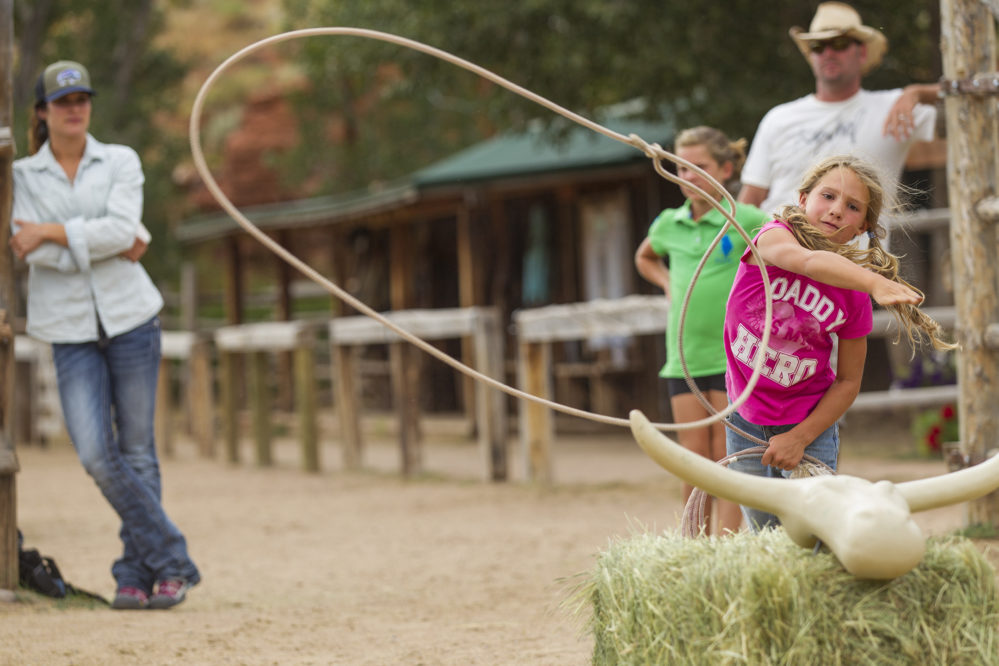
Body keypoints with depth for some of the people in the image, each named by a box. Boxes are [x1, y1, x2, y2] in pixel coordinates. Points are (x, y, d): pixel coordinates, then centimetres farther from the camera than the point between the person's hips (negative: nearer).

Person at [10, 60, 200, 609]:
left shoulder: (120, 162, 7)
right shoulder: (23, 175, 7)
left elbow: (121, 227, -10)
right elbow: (30, 250, -6)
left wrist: (52, 234, -10)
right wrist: (112, 248, -9)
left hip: (129, 317, 0)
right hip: (70, 329, 0)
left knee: (137, 449, 2)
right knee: (96, 454, -13)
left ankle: (136, 573, 10)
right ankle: (172, 560, -2)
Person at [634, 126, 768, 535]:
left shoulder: (745, 221, -7)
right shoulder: (669, 225, 9)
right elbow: (645, 258, 31)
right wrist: (669, 285, 14)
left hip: (731, 354, -5)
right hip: (684, 356, 5)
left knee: (727, 460, -4)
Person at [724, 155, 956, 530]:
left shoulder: (854, 294, -13)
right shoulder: (775, 235, -17)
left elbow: (848, 381, -5)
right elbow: (808, 261, -42)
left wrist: (801, 437, -16)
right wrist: (875, 281, -59)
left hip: (809, 422, 0)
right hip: (746, 420, 1)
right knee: (764, 536, 11)